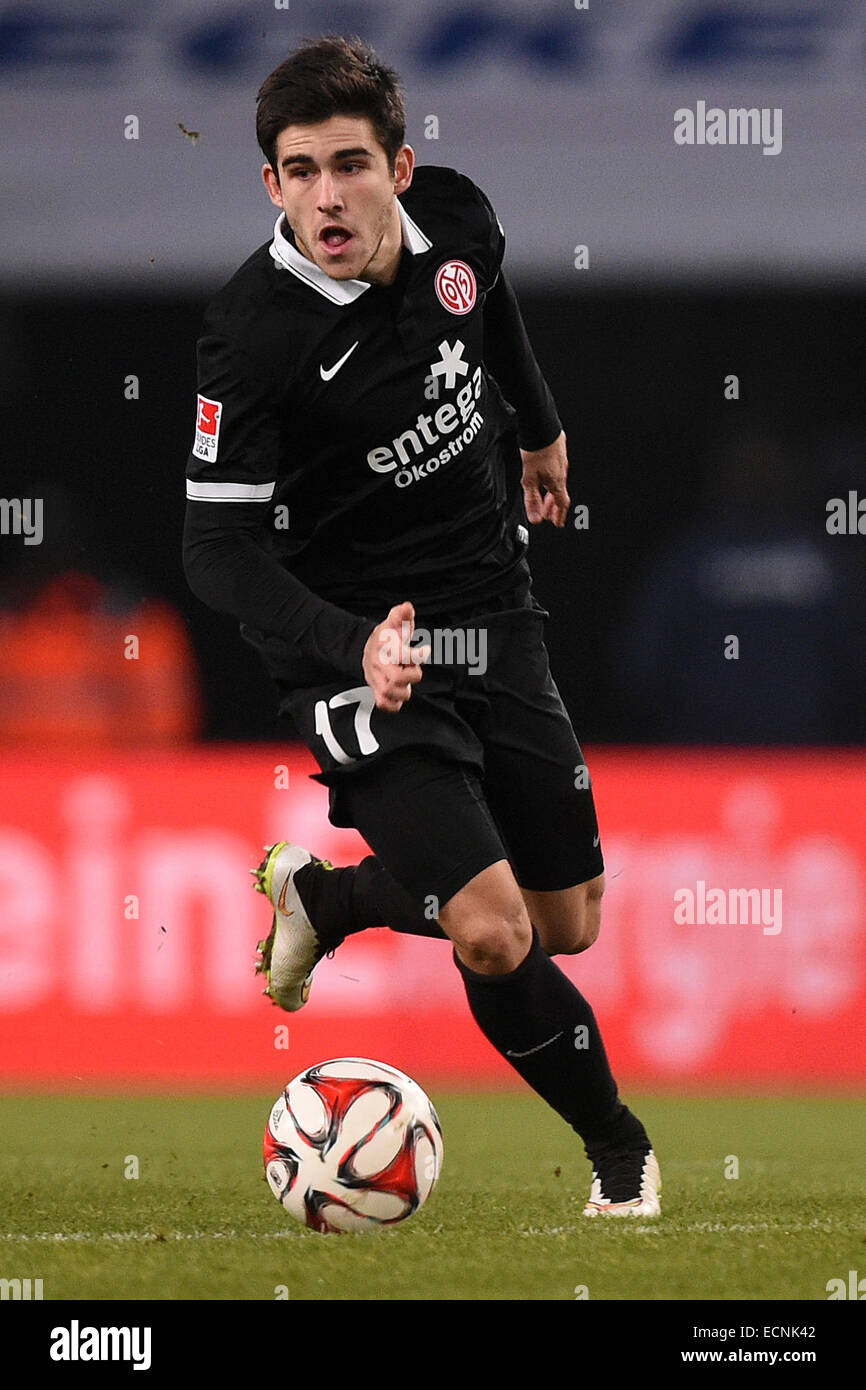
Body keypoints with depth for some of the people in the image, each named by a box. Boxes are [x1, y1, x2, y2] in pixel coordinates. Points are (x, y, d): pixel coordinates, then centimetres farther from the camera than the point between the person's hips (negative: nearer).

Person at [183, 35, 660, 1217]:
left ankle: (323, 897, 37)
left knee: (566, 928, 12)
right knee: (493, 936, -19)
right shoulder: (254, 337, -24)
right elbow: (219, 549, -22)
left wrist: (539, 426, 33)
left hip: (495, 618, 6)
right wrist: (354, 647, -36)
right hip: (361, 646, -6)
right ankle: (617, 1146, 8)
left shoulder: (454, 222, -8)